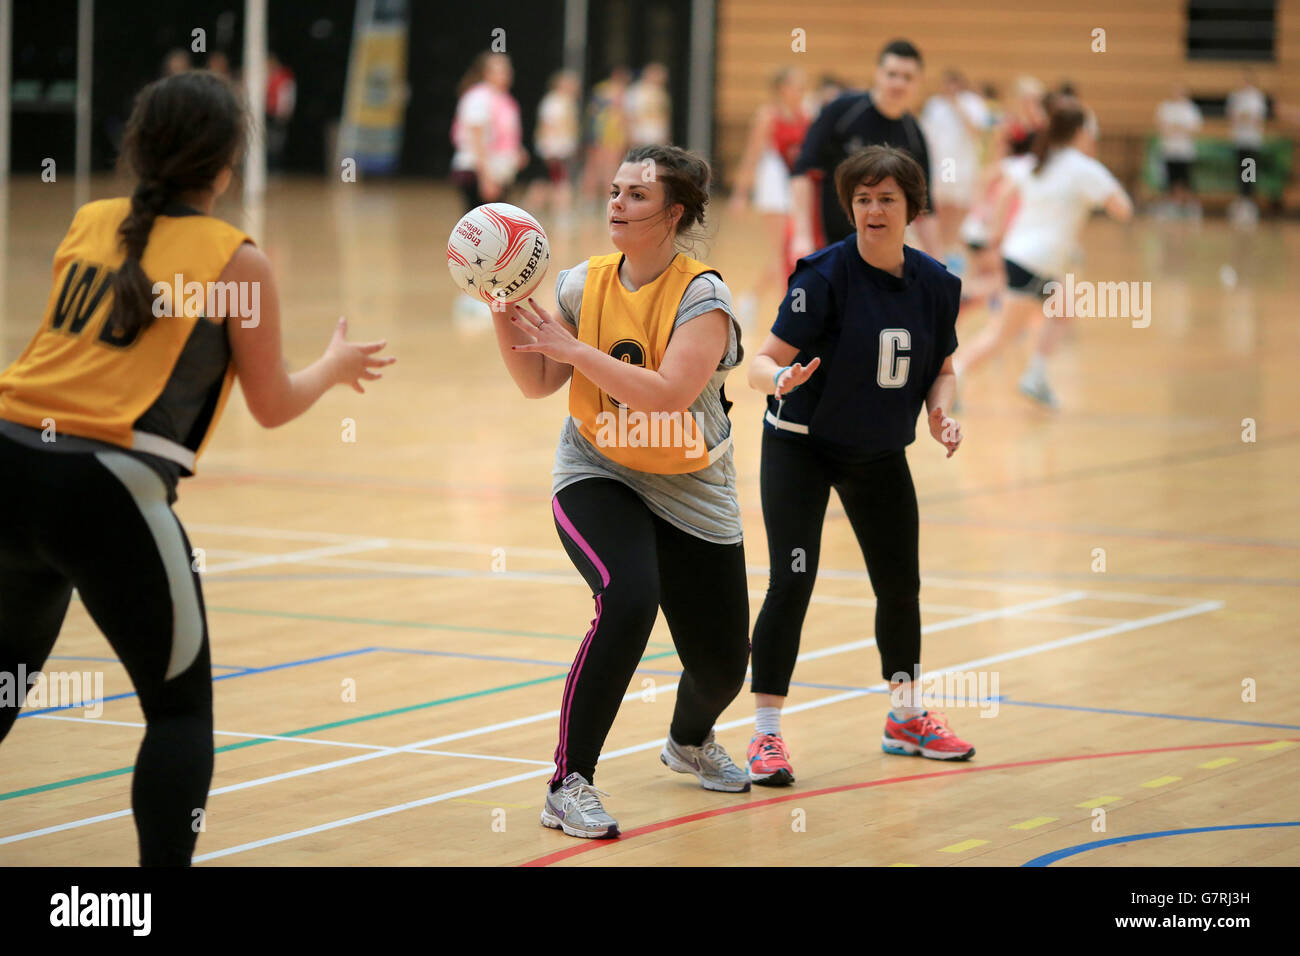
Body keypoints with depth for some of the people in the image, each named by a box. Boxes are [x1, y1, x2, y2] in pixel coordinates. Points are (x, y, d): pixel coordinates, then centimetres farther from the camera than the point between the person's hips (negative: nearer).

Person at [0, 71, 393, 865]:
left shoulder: (89, 225, 14)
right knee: (182, 710, 6)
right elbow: (272, 405, 8)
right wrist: (336, 366, 28)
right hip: (106, 486, -6)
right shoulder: (236, 261, 0)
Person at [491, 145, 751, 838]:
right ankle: (569, 785, -22)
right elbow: (537, 383, 3)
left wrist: (570, 345, -29)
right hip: (596, 476, 0)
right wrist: (506, 313, -12)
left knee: (722, 667, 6)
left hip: (690, 494, 0)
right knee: (628, 600, -31)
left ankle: (689, 741, 45)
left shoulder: (702, 296, -16)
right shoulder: (586, 282, -4)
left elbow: (668, 394, -29)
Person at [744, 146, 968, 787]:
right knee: (791, 584, -15)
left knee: (900, 584, 11)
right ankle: (766, 736, -8)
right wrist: (779, 379, -46)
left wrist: (941, 408, -11)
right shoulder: (825, 273, -21)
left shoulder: (936, 283, -6)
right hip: (801, 447, -5)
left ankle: (906, 717, 32)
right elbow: (764, 359, -24)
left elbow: (942, 367, 9)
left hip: (880, 454, 5)